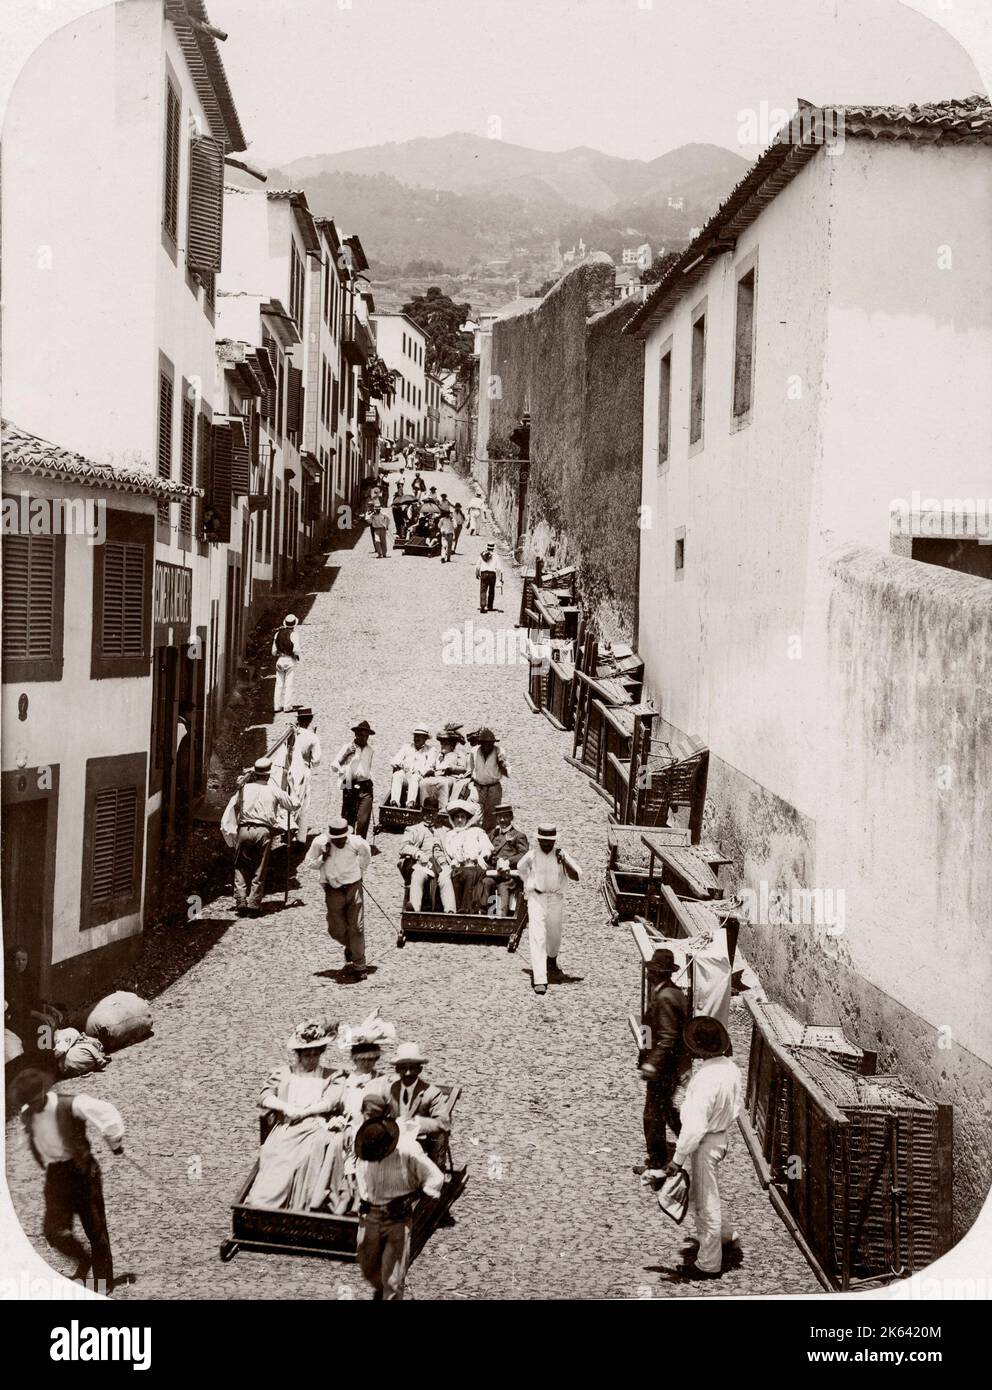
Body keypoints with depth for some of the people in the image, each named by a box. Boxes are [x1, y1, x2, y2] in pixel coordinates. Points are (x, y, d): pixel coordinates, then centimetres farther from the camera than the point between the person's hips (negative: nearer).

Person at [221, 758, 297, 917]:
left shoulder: (244, 789, 9)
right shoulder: (273, 791, 7)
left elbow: (230, 809, 6)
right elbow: (293, 805, 18)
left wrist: (229, 832, 12)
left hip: (244, 830, 1)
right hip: (263, 832, -1)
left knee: (241, 869, 10)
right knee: (259, 871, 4)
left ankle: (241, 903, 2)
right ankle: (254, 905, 0)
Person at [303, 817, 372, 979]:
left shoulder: (356, 843, -13)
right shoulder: (320, 843, -14)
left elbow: (366, 856, 11)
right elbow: (308, 863, -2)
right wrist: (322, 858, -19)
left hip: (353, 887, -1)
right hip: (333, 891, 1)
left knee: (357, 928, -3)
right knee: (336, 929, 5)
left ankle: (359, 966, 6)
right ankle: (350, 947, 37)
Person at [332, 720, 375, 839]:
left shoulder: (369, 749, 17)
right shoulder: (347, 747, 5)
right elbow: (334, 765, 2)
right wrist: (346, 754, -10)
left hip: (365, 788, 2)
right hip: (350, 787, -2)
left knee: (363, 820, -8)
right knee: (348, 819, 1)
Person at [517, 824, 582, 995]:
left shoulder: (561, 855, -7)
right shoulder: (531, 855, -5)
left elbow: (577, 877, -16)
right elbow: (521, 867, 18)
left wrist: (564, 861, -28)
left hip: (556, 899, 2)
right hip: (536, 898, -1)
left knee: (554, 935, 18)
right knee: (537, 937, -12)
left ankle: (552, 962, 50)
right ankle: (539, 980, -17)